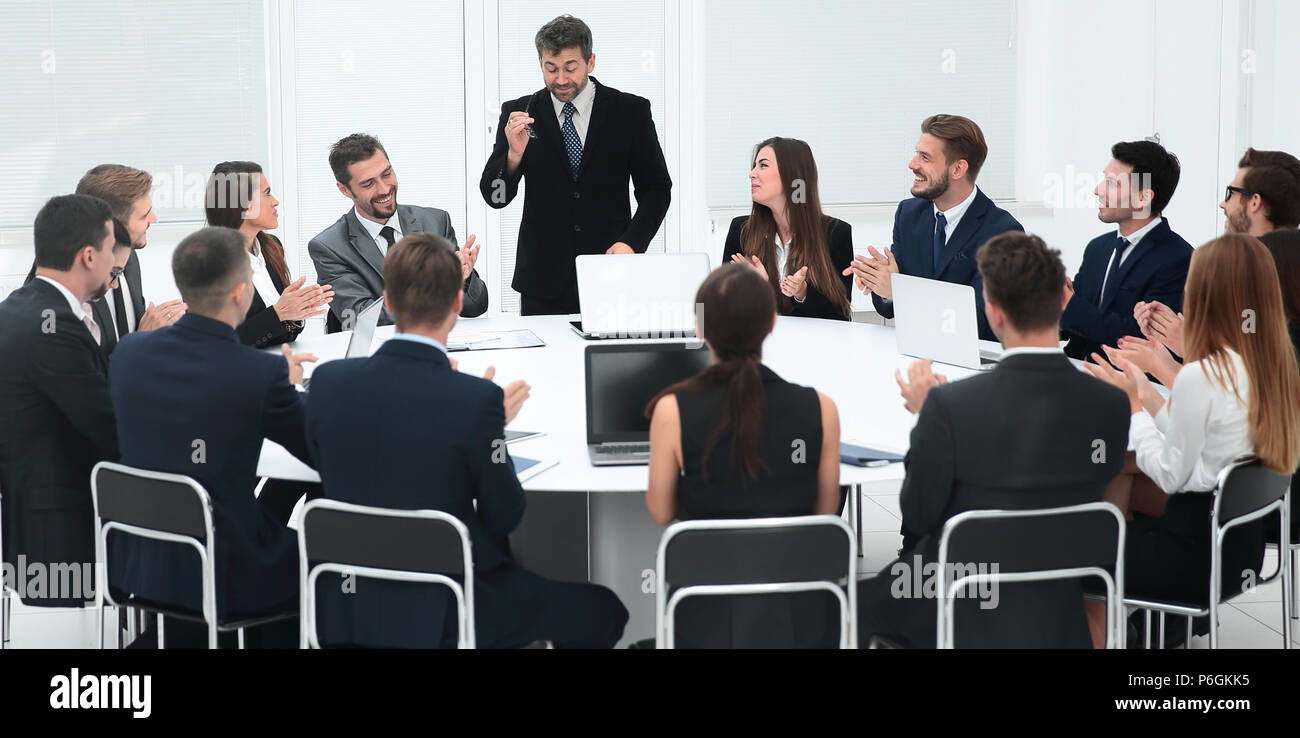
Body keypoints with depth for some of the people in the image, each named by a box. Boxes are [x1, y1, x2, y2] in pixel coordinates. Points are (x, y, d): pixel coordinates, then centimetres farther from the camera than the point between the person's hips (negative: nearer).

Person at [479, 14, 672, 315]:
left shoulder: (630, 111, 1)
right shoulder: (519, 114, 3)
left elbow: (656, 189, 4)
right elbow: (495, 198, 0)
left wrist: (631, 242, -10)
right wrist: (514, 153, -19)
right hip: (543, 281, 1)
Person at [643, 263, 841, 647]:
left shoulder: (673, 411, -13)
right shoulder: (819, 408, -10)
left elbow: (661, 513, 1)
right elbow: (825, 511, 4)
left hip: (712, 616, -1)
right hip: (798, 611, 1)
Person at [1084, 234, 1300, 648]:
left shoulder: (1201, 377, -24)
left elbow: (1171, 476, -16)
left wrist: (1131, 405, -7)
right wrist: (1146, 392, 10)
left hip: (1198, 553, -8)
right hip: (1244, 545, 8)